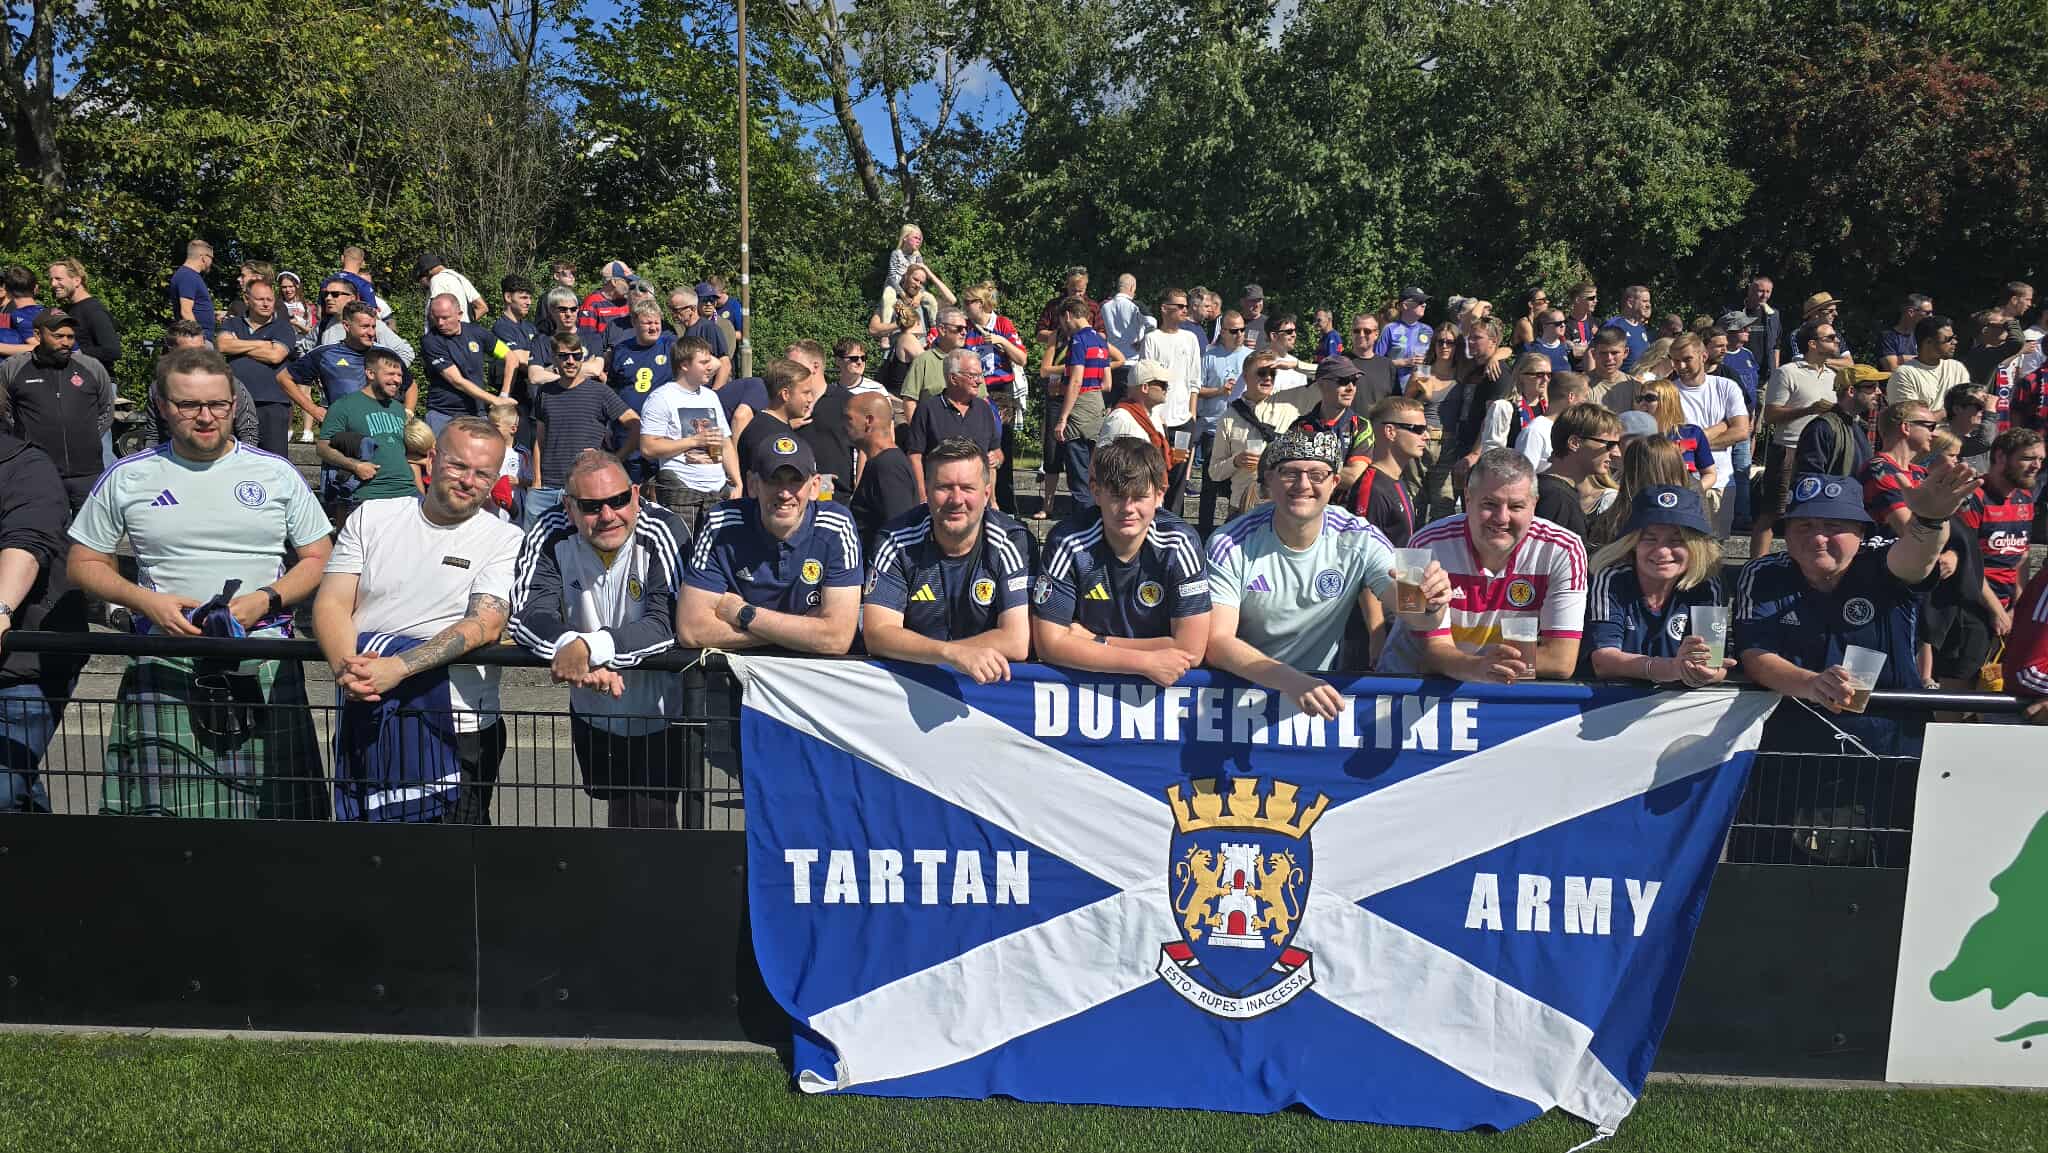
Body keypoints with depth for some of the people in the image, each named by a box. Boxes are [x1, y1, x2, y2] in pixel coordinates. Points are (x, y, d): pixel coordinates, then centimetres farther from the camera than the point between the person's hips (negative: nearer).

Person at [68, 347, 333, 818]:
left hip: (264, 667, 0)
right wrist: (144, 601, -6)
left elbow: (318, 559, 8)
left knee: (278, 810, -4)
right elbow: (85, 564, 13)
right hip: (165, 669, 1)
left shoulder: (275, 473, 6)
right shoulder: (127, 478, 8)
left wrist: (267, 599, -10)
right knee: (159, 807, -4)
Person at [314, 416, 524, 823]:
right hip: (364, 724, 3)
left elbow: (485, 625, -15)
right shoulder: (371, 517, 9)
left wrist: (397, 667, -26)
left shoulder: (505, 540, -1)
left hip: (454, 730, -3)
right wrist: (346, 666, -19)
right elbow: (331, 603, 2)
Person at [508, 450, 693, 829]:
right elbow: (526, 615, -19)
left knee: (650, 822, -5)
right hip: (592, 713, 4)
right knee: (618, 814, 20)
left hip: (661, 714, -4)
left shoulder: (664, 531, -22)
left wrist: (591, 647, -41)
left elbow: (672, 623, -31)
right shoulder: (550, 535, -10)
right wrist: (571, 647, -39)